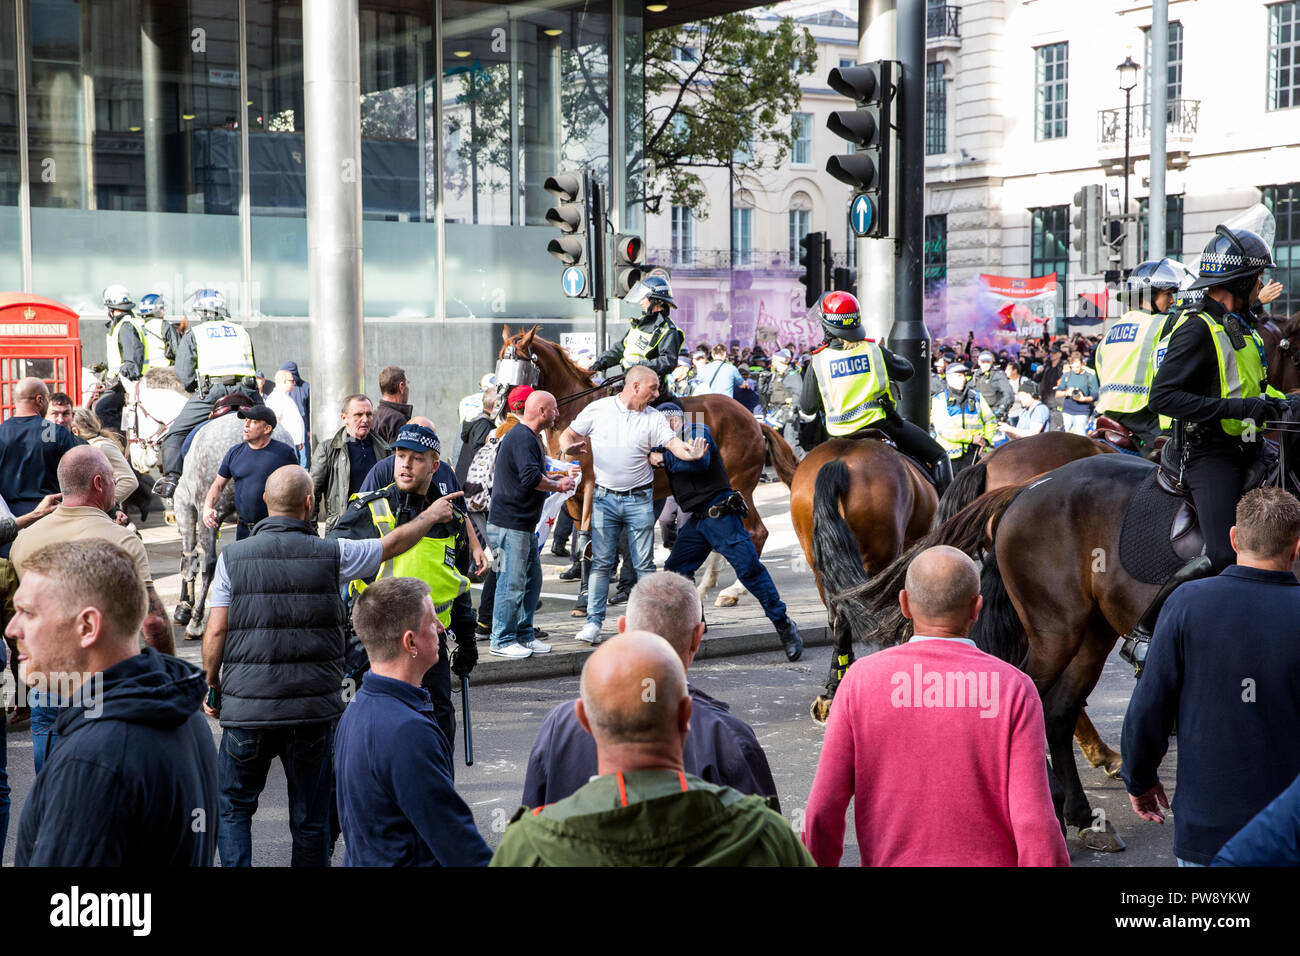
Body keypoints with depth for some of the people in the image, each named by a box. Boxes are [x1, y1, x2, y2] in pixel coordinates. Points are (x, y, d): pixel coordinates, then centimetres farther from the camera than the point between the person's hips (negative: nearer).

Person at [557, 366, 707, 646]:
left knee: (644, 564, 2)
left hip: (639, 499, 1)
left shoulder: (653, 418, 1)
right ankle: (593, 622, 4)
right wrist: (569, 448, -16)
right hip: (605, 497, -1)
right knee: (601, 563, 0)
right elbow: (568, 435, 7)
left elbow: (674, 443, -10)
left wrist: (690, 452, -32)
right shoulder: (597, 409, 0)